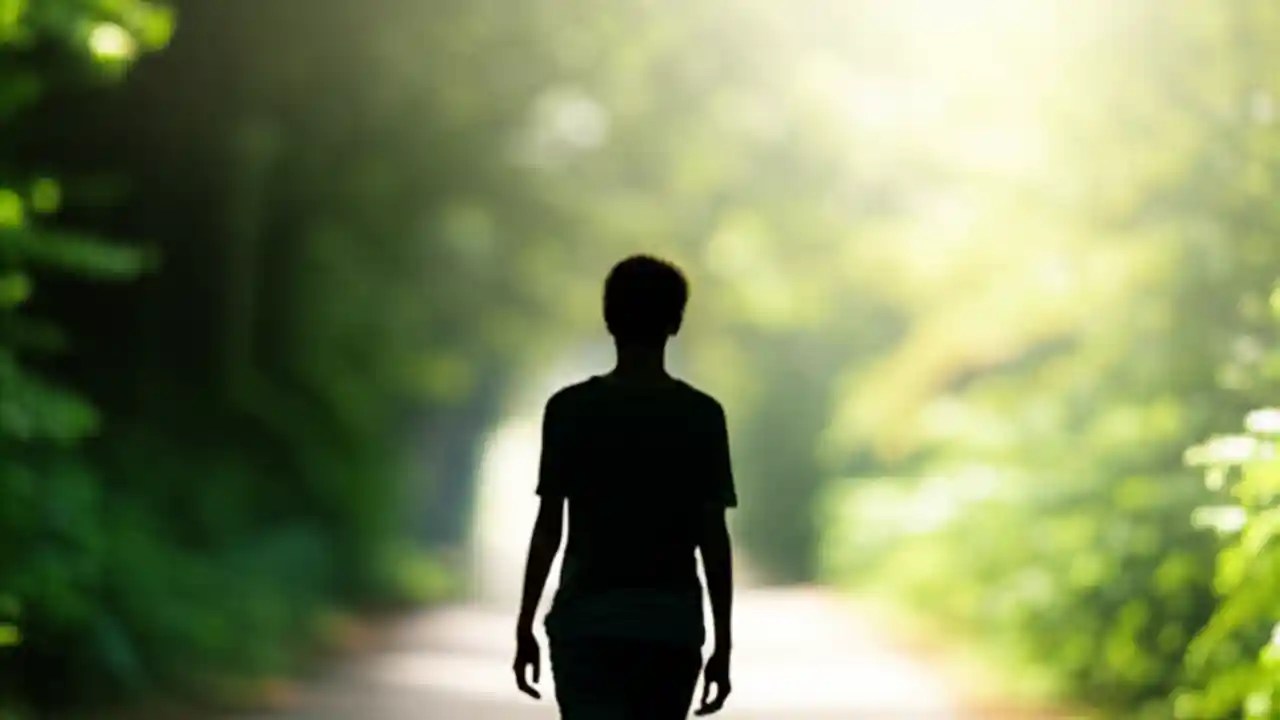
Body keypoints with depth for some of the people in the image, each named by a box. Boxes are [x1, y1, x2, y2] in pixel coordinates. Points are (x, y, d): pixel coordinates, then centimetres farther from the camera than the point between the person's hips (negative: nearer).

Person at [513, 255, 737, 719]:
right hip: (672, 622, 2)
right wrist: (723, 645, 3)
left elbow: (549, 526, -4)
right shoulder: (702, 415, 0)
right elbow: (713, 537, -2)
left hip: (587, 619, -1)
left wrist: (525, 628, 3)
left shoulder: (570, 409, -2)